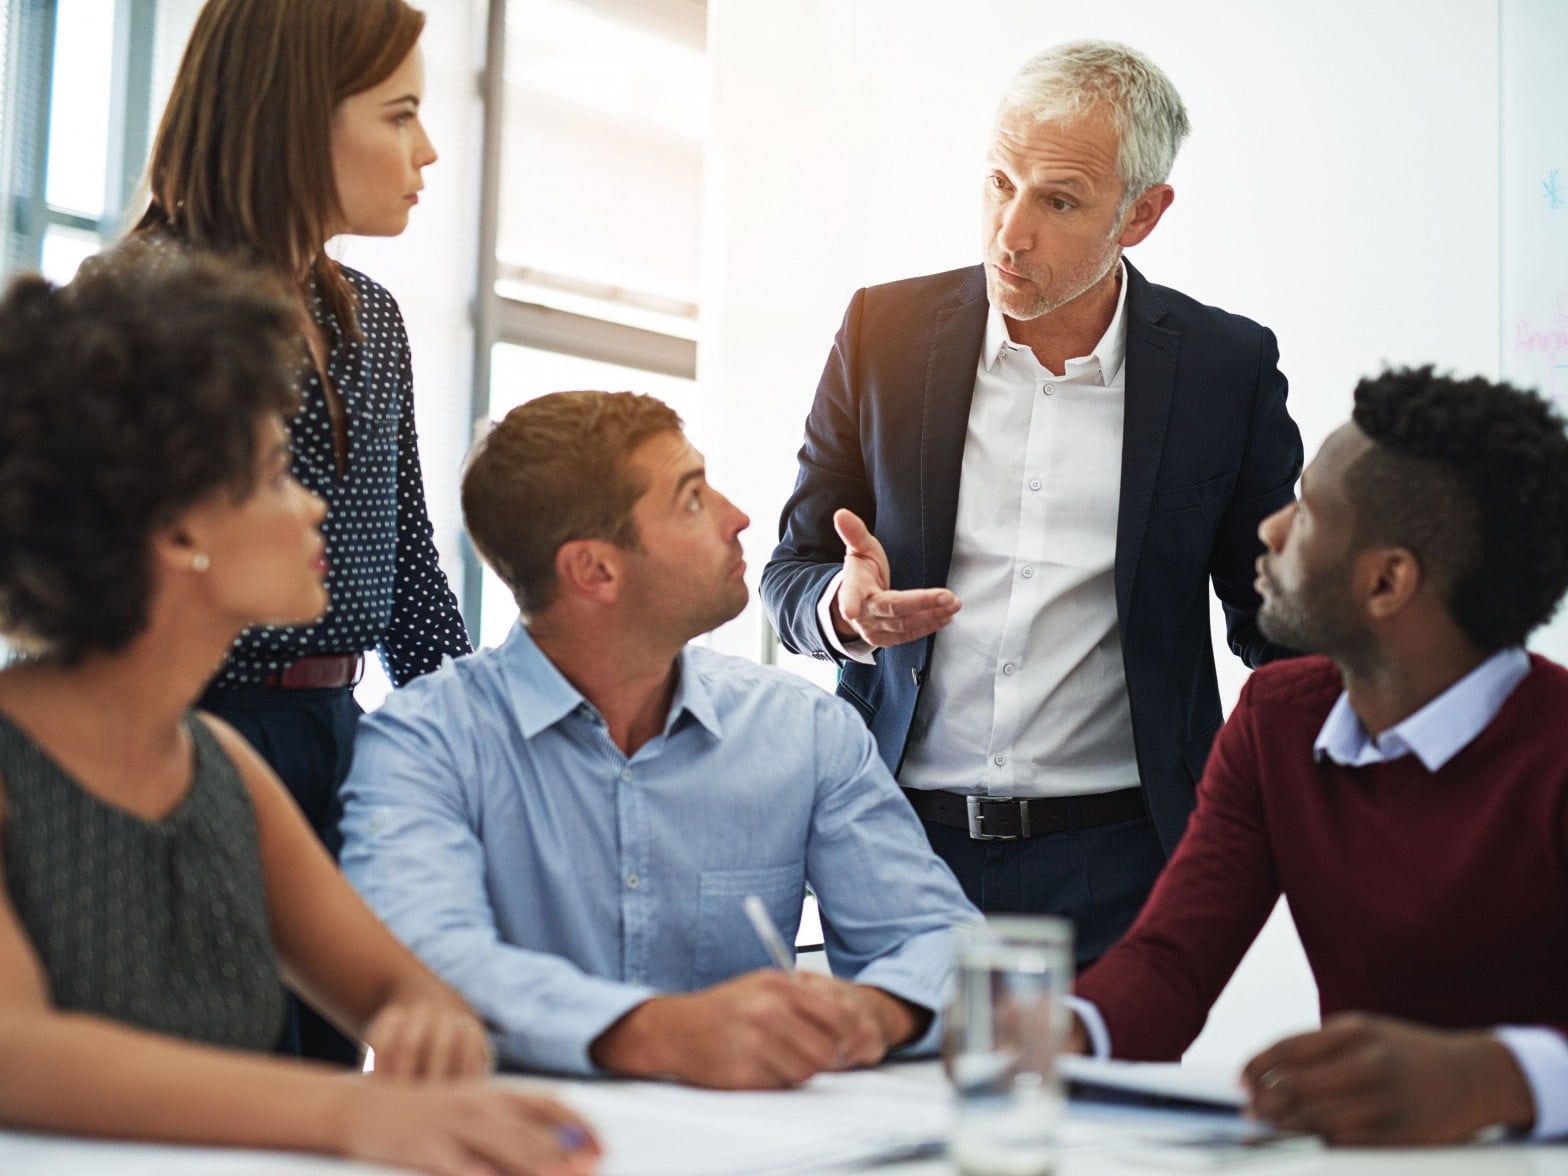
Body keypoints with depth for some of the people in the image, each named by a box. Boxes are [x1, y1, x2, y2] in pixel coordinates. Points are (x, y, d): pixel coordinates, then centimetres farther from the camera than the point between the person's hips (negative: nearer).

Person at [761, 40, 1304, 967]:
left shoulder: (1228, 366, -1)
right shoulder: (887, 328, 2)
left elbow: (1273, 621, 7)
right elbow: (793, 575, 8)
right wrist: (846, 608, -15)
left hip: (1112, 858, -1)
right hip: (899, 844, 1)